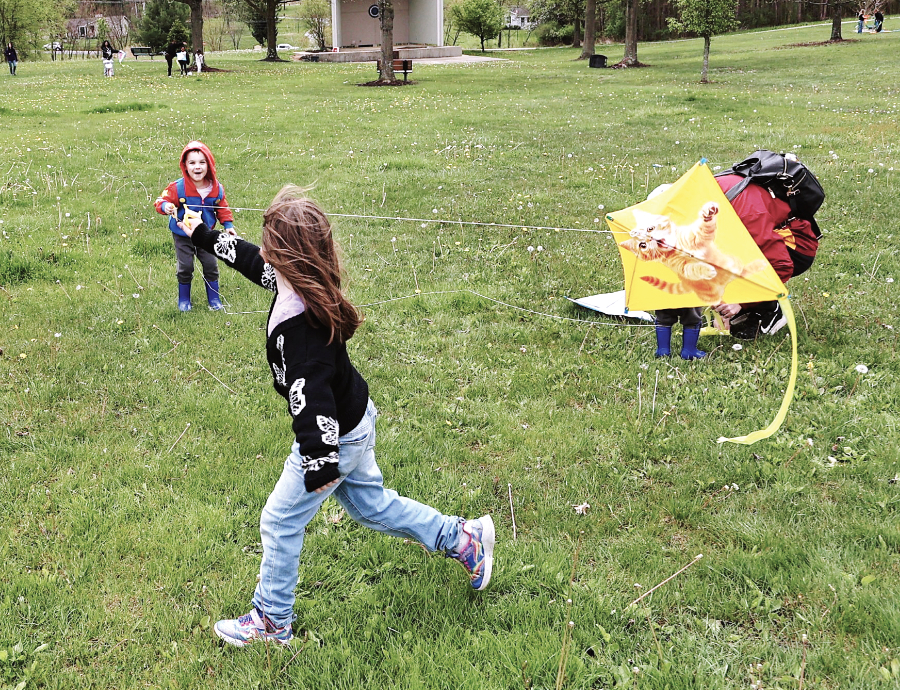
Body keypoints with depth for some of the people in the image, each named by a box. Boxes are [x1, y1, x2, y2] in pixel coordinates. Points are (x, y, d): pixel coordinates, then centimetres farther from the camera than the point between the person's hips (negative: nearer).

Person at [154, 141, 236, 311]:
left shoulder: (216, 188, -10)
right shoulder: (178, 187, -21)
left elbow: (222, 208, 5)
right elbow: (162, 200, -20)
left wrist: (228, 225, -2)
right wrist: (165, 206, -42)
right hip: (183, 235, -3)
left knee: (211, 265, 9)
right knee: (185, 268, 5)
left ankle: (214, 299, 26)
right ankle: (184, 300, 25)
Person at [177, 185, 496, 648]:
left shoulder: (299, 322, -34)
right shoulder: (292, 282, -6)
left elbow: (310, 393, -38)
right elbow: (250, 259, 14)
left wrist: (320, 462, -37)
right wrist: (203, 236, 25)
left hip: (336, 436, -9)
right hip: (354, 421, 9)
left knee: (280, 522, 8)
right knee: (371, 505, 26)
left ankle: (271, 622, 27)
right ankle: (462, 539, 34)